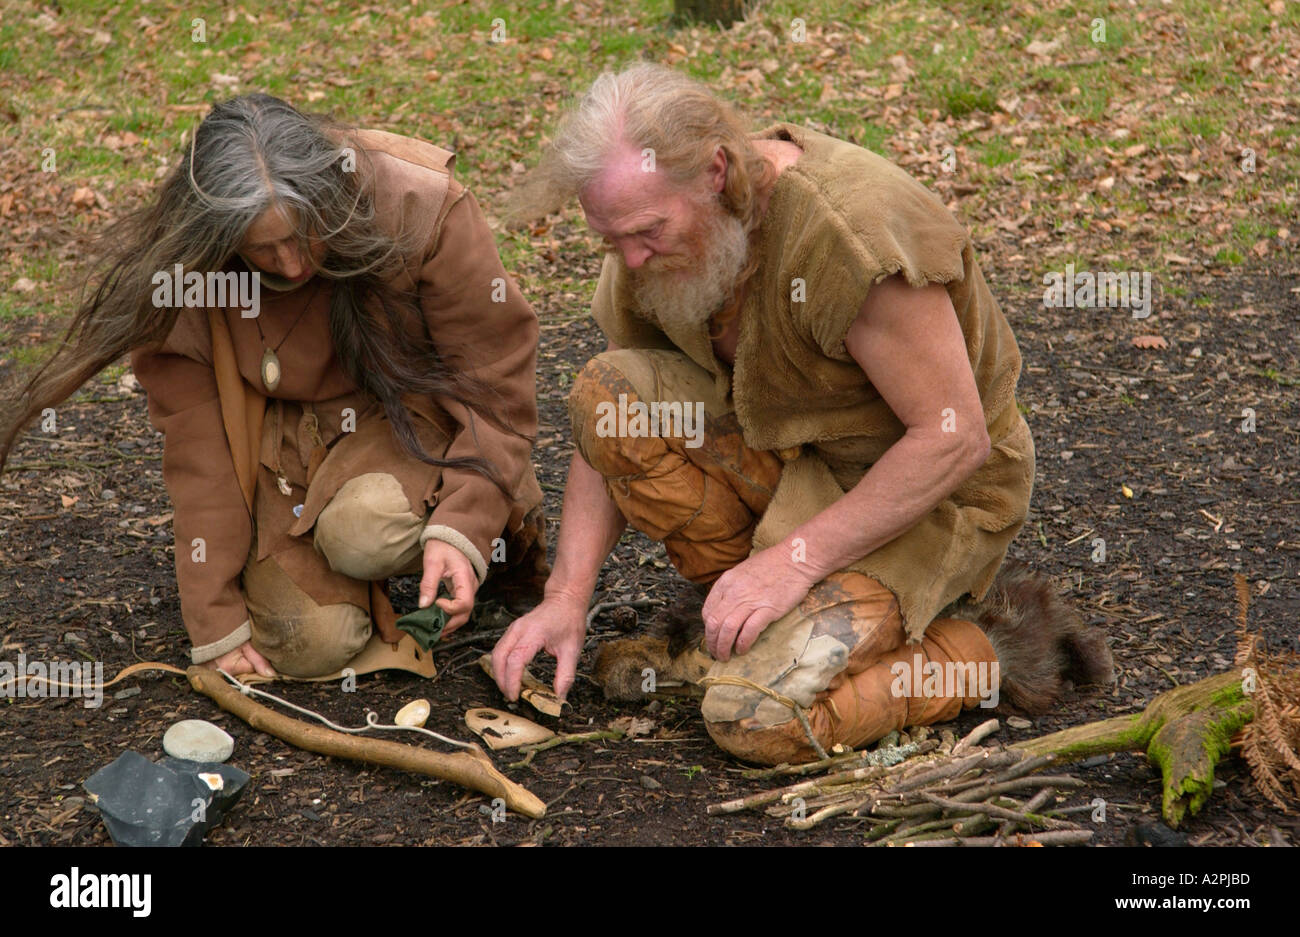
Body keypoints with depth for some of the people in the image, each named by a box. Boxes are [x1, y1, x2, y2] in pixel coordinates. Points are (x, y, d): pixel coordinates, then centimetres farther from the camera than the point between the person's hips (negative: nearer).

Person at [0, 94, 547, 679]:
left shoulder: (420, 207, -24)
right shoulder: (182, 262, -17)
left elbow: (496, 379, -15)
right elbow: (195, 441, -11)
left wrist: (464, 529, -27)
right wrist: (216, 622, -13)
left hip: (411, 412, -2)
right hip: (288, 439, 2)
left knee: (365, 529, -35)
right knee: (308, 644, -19)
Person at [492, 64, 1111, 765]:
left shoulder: (850, 233, -31)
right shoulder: (654, 224, -7)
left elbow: (956, 439, -27)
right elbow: (611, 428, 1)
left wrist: (796, 558, -29)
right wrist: (567, 595, -10)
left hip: (925, 490, -7)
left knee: (761, 717, -25)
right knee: (608, 388, -15)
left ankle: (992, 653, 0)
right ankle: (750, 631, 0)